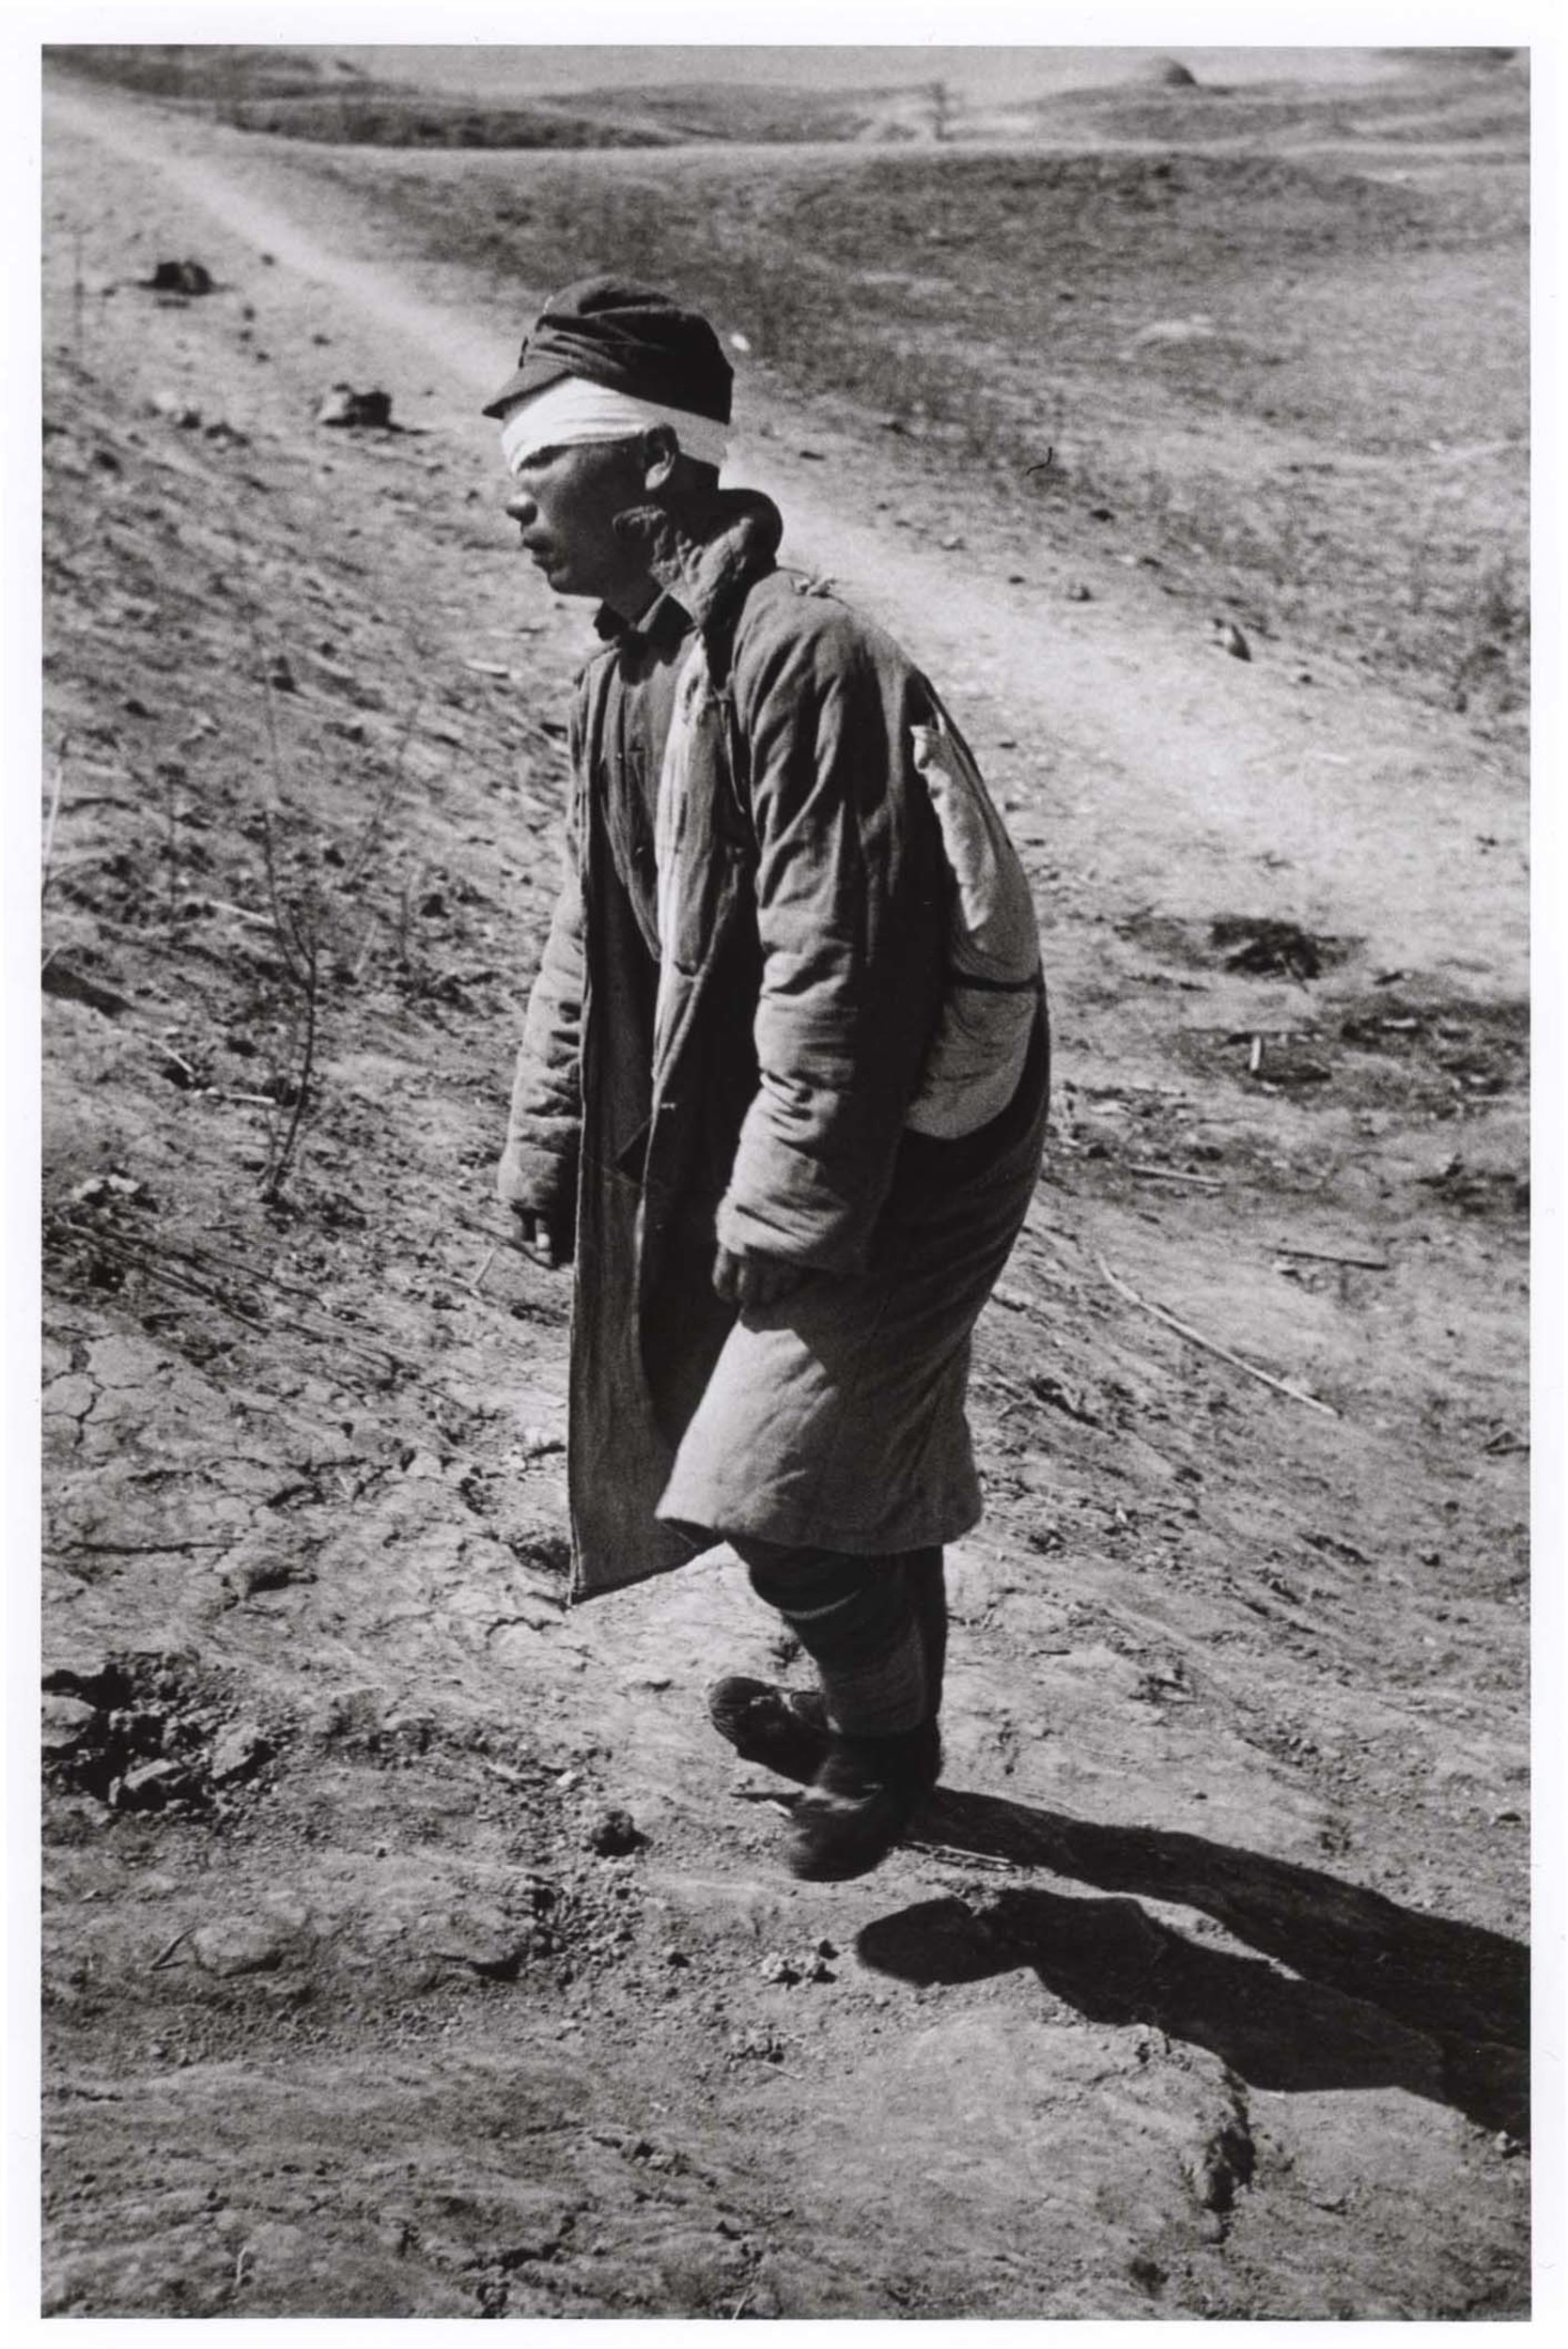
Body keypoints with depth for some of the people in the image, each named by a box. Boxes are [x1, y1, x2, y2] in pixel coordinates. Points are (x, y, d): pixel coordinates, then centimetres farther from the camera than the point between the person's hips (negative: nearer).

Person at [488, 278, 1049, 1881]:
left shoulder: (800, 657, -24)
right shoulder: (623, 673, 5)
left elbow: (832, 966, -26)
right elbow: (592, 932, 13)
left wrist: (781, 1211, -22)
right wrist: (546, 1143, 13)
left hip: (904, 1148, -8)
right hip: (721, 1141, 8)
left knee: (784, 1498, -7)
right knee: (869, 1456, 22)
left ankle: (883, 1733, 22)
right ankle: (881, 1719, 43)